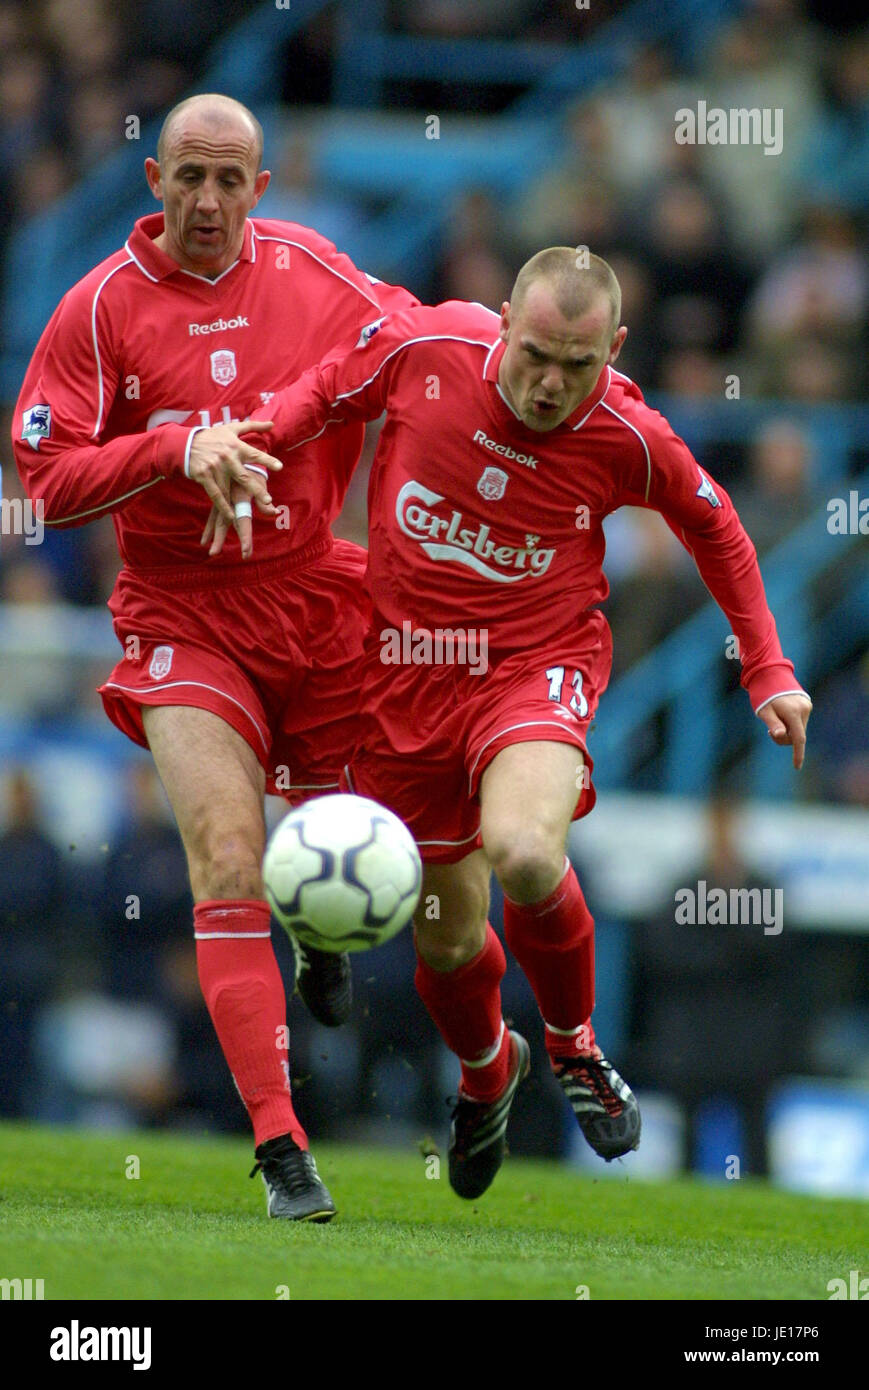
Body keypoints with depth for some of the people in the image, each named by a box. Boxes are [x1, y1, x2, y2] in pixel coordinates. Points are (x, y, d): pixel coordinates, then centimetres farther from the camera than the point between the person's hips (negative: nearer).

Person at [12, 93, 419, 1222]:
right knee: (228, 865, -16)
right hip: (184, 619, -3)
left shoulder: (313, 273, 2)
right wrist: (178, 450, -22)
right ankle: (280, 1146, -15)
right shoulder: (103, 307, -6)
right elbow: (48, 482, -9)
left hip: (317, 599, 3)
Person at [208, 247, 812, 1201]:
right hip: (407, 667, 3)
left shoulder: (628, 438, -14)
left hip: (538, 661, -2)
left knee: (523, 854, -33)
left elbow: (712, 525, 6)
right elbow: (326, 390, 6)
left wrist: (766, 670, 8)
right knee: (444, 940, 9)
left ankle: (574, 1045, -3)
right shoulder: (425, 347, -14)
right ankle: (485, 1072, 46)